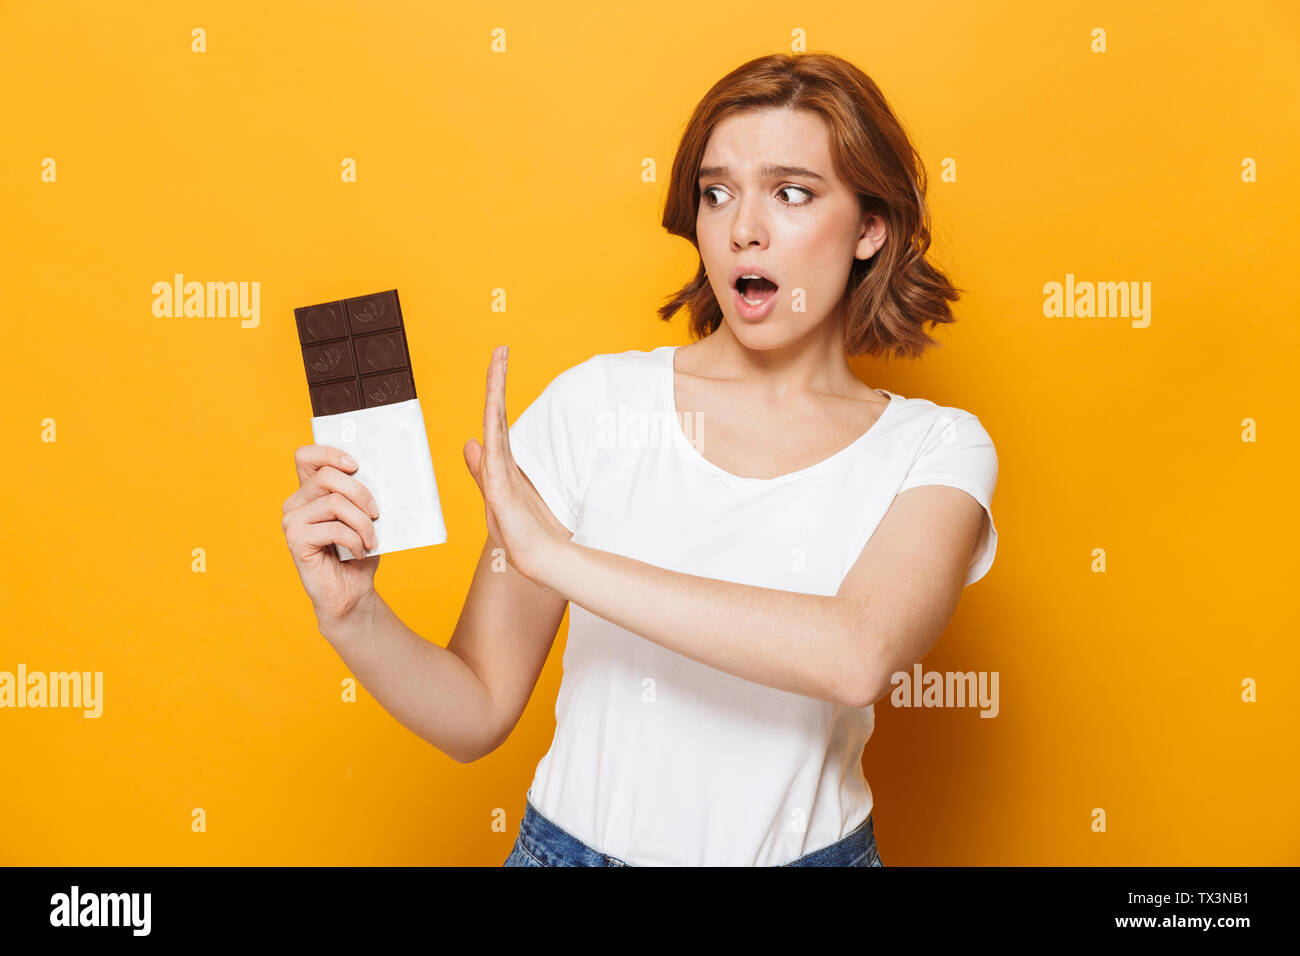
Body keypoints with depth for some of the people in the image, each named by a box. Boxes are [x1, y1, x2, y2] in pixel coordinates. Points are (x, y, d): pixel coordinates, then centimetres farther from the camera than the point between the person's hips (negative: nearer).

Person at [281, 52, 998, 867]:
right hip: (576, 839, 1)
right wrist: (353, 616, -25)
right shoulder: (597, 402, -9)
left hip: (810, 847, 0)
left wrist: (552, 554, -29)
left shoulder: (935, 451, -9)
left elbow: (859, 656, -29)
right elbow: (477, 714, -7)